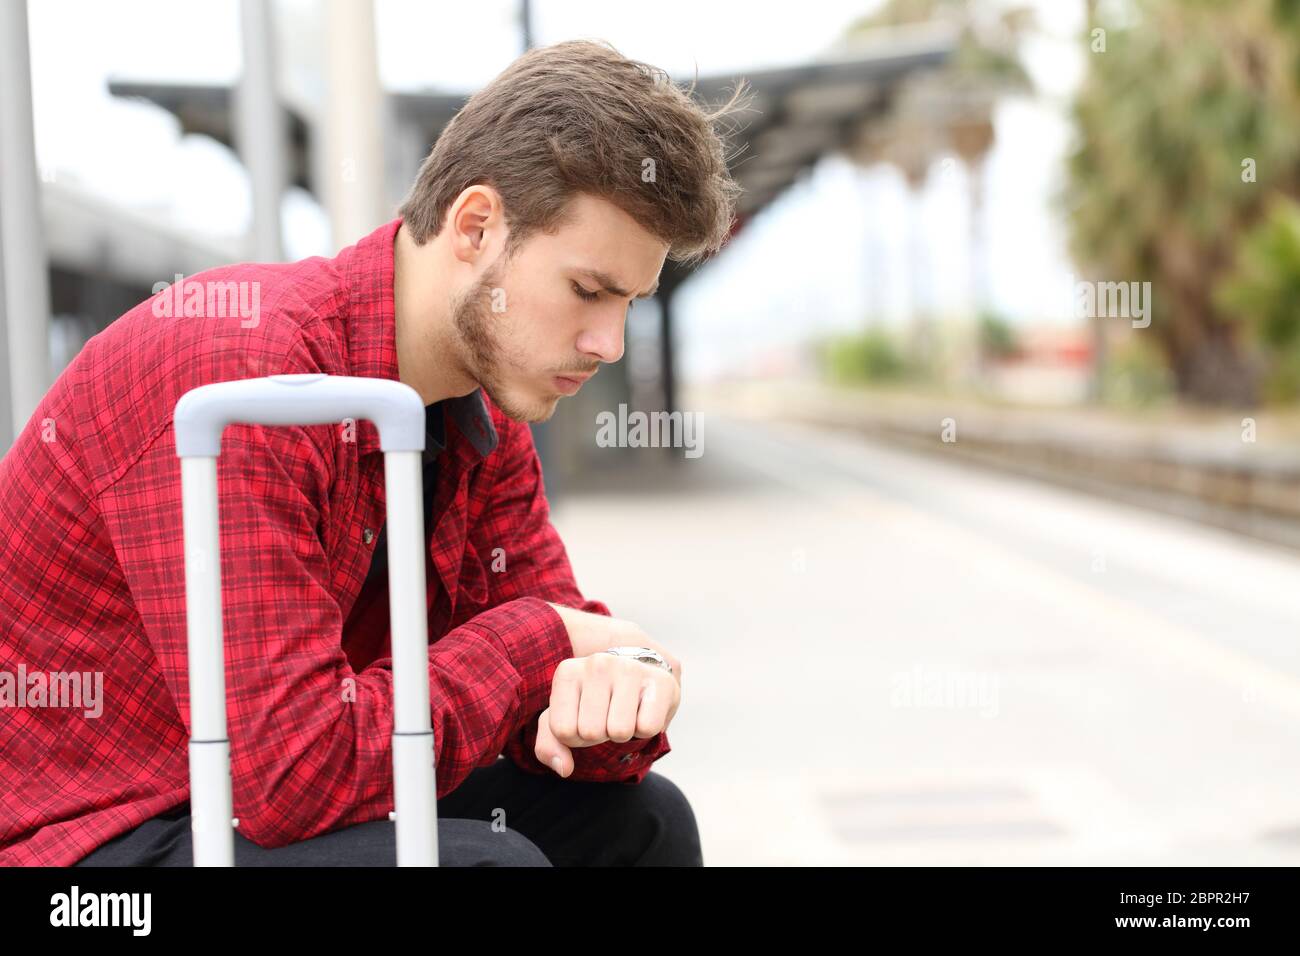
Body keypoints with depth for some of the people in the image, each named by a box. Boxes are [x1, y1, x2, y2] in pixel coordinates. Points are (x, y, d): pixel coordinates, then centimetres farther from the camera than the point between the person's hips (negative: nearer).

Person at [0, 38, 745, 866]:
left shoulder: (485, 420, 0)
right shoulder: (238, 372, -27)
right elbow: (290, 771, -31)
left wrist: (620, 680, -20)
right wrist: (540, 637, -19)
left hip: (270, 797, 8)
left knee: (638, 818, 5)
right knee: (480, 859, -27)